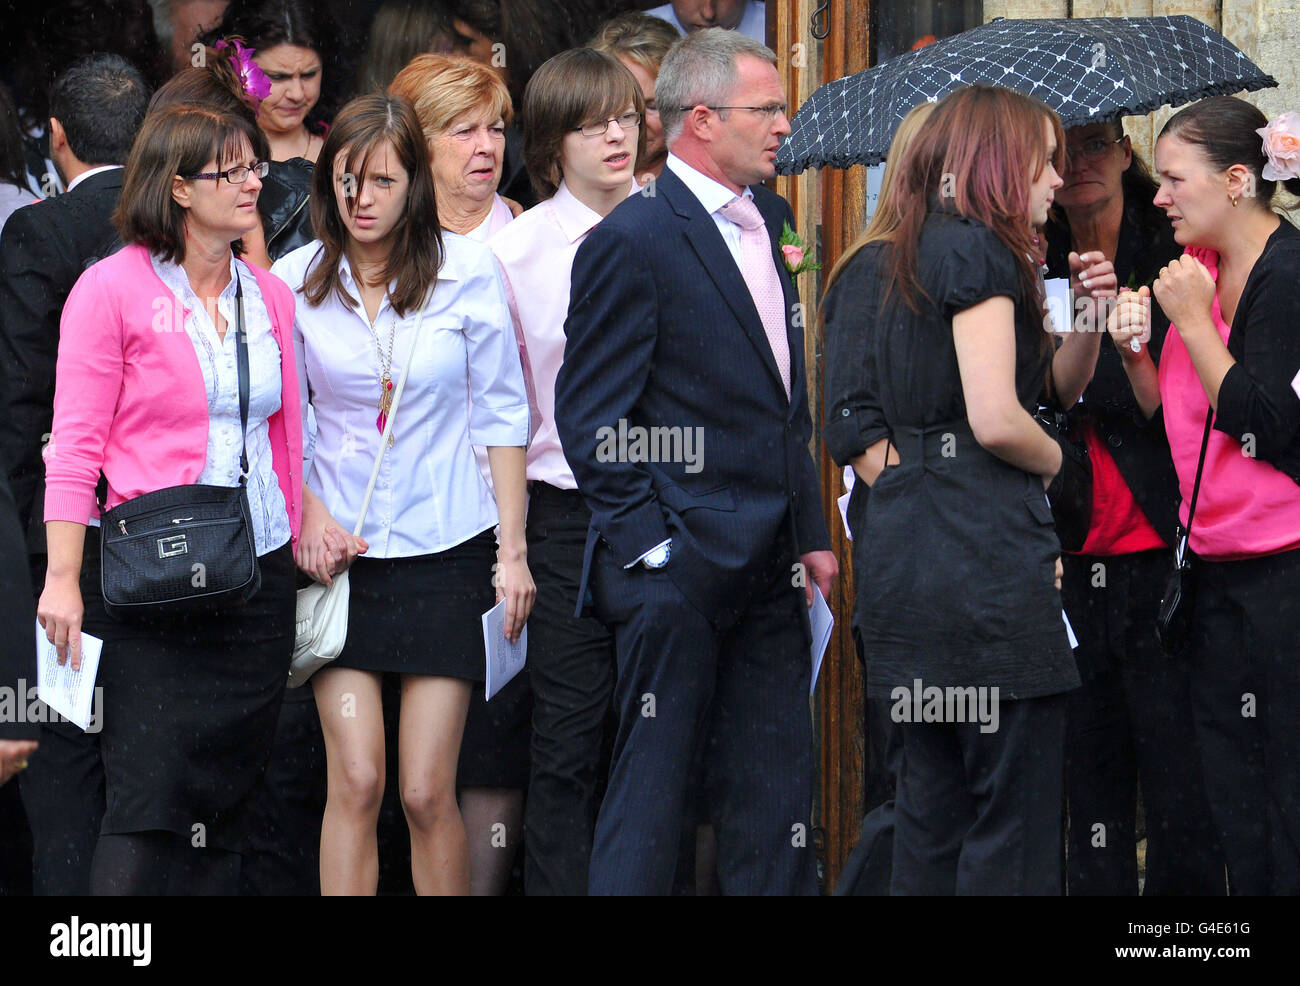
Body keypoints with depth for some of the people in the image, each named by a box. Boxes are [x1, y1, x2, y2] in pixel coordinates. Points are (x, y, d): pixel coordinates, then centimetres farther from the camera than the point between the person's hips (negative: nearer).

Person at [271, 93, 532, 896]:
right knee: (356, 783, -6)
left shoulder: (467, 272, -4)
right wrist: (306, 514, -6)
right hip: (341, 551, 1)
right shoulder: (297, 280, -1)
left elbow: (502, 415, 2)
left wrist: (514, 550, -1)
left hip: (444, 551, -1)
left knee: (428, 793, -5)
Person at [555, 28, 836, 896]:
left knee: (776, 788, 8)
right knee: (652, 783, -2)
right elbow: (591, 418, -12)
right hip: (678, 564, -8)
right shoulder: (635, 240, -12)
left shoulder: (766, 220, 14)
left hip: (770, 564, 8)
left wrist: (810, 532, 15)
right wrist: (649, 545, -15)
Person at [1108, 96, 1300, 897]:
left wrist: (1195, 322, -15)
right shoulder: (1199, 269, 12)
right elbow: (1173, 420, 17)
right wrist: (1135, 349, -1)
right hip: (1217, 562, 9)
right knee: (1232, 802, 10)